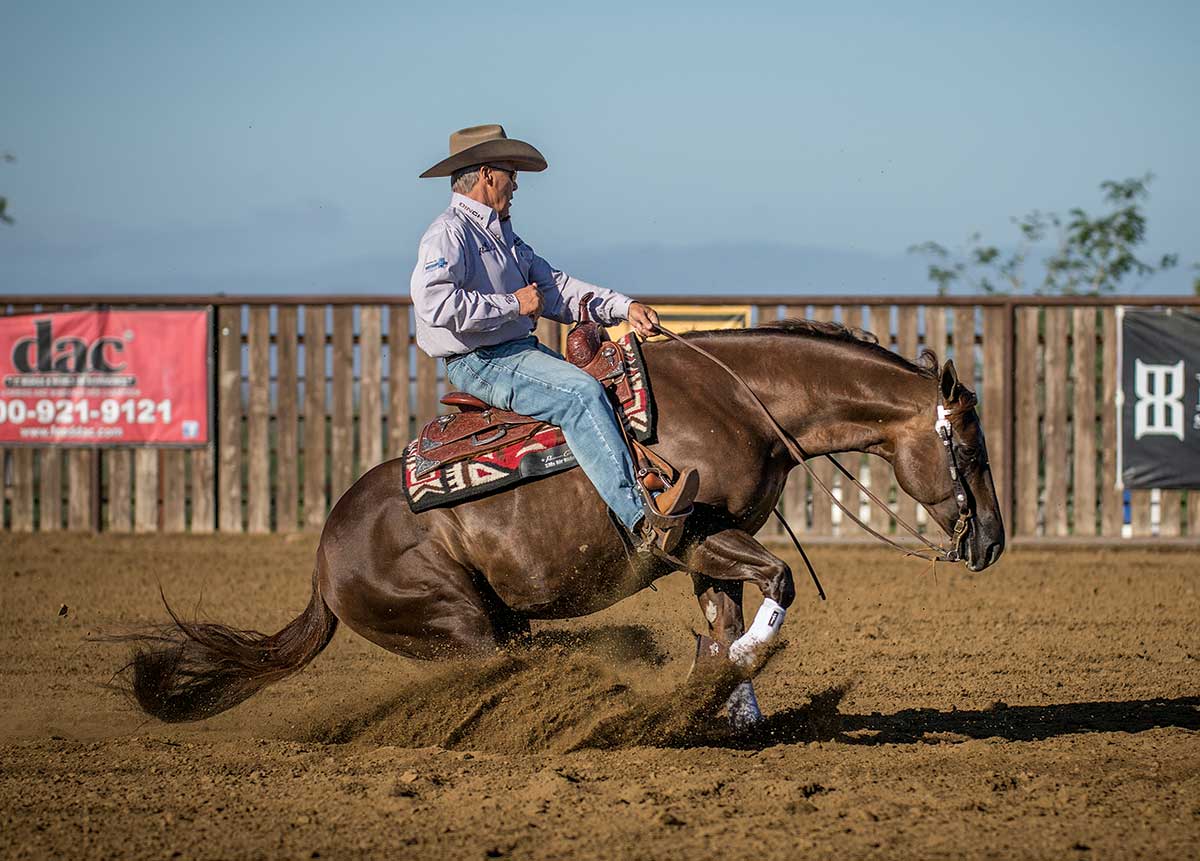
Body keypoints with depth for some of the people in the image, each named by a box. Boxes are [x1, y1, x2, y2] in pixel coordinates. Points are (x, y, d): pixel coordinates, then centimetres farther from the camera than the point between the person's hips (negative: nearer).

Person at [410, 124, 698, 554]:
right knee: (581, 393, -28)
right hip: (481, 363, -11)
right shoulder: (448, 233, -10)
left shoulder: (503, 236, 22)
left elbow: (554, 286, 20)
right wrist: (513, 305, -17)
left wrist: (623, 306, 7)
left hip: (522, 351, 11)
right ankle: (641, 519, -38)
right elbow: (435, 301, -25)